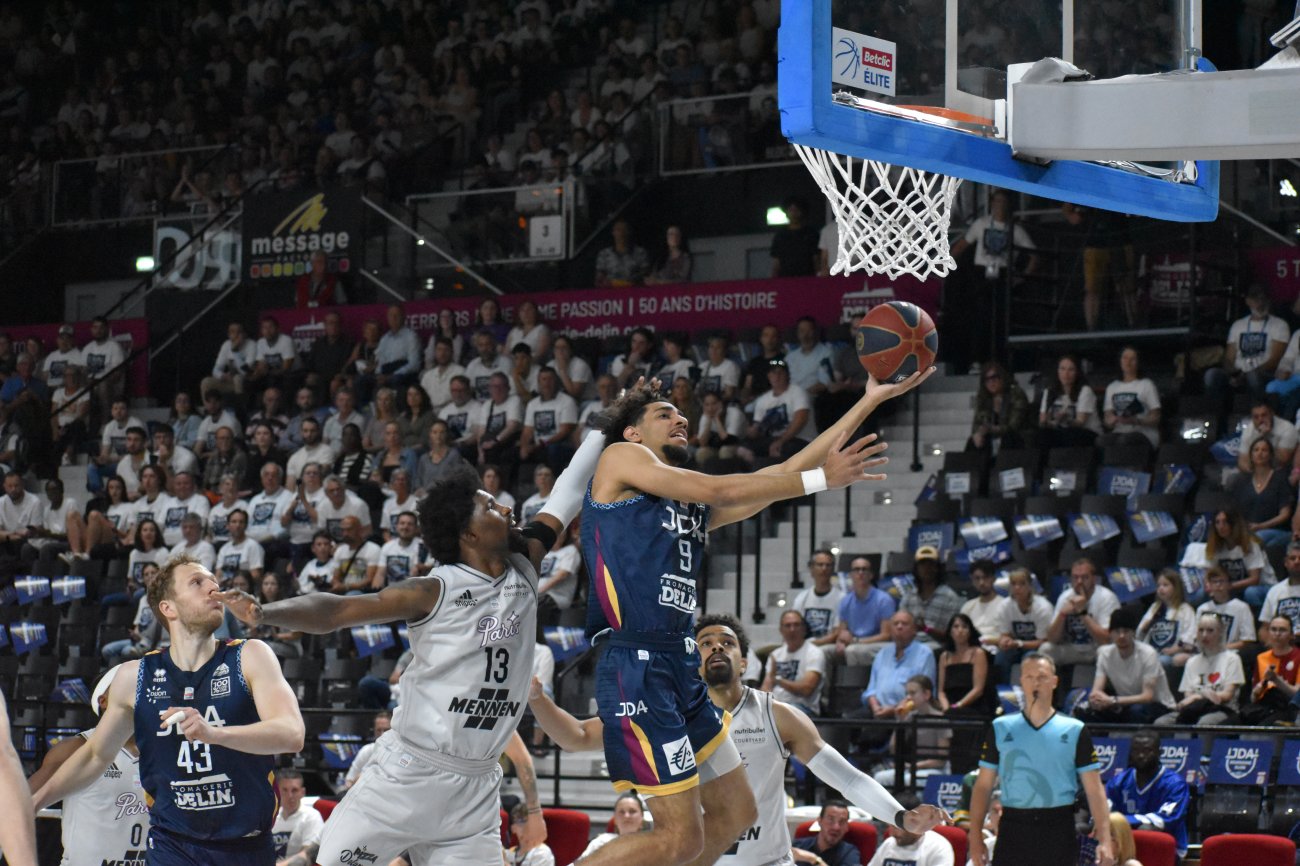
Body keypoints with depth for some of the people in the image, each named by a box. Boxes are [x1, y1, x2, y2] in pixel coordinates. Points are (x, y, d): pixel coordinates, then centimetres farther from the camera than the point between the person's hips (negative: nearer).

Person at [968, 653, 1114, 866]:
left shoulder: (1074, 730, 3)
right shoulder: (1001, 728, 7)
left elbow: (1094, 789, 0)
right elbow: (983, 786, 8)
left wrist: (1104, 840, -10)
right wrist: (975, 837, 0)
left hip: (1058, 832, -1)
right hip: (1013, 830, 1)